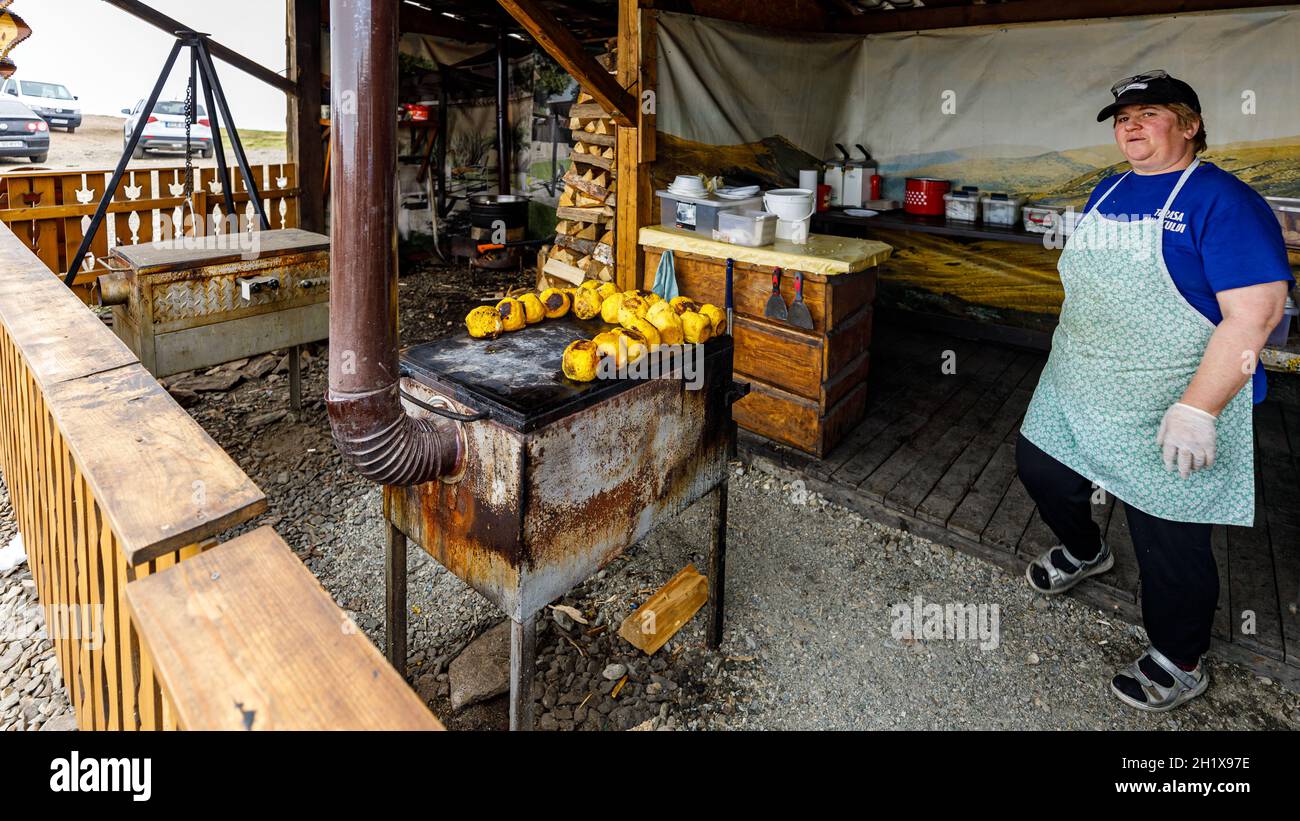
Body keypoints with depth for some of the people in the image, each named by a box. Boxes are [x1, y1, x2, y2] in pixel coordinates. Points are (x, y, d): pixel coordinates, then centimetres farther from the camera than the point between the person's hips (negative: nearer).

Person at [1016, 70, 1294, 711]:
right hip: (1075, 392, 8)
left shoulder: (1224, 201, -15)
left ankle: (1178, 665, 27)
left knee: (1168, 542, 4)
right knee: (1039, 467, 20)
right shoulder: (1109, 192, 9)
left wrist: (1198, 409, -27)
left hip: (1166, 413, -7)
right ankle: (1083, 552, 49)